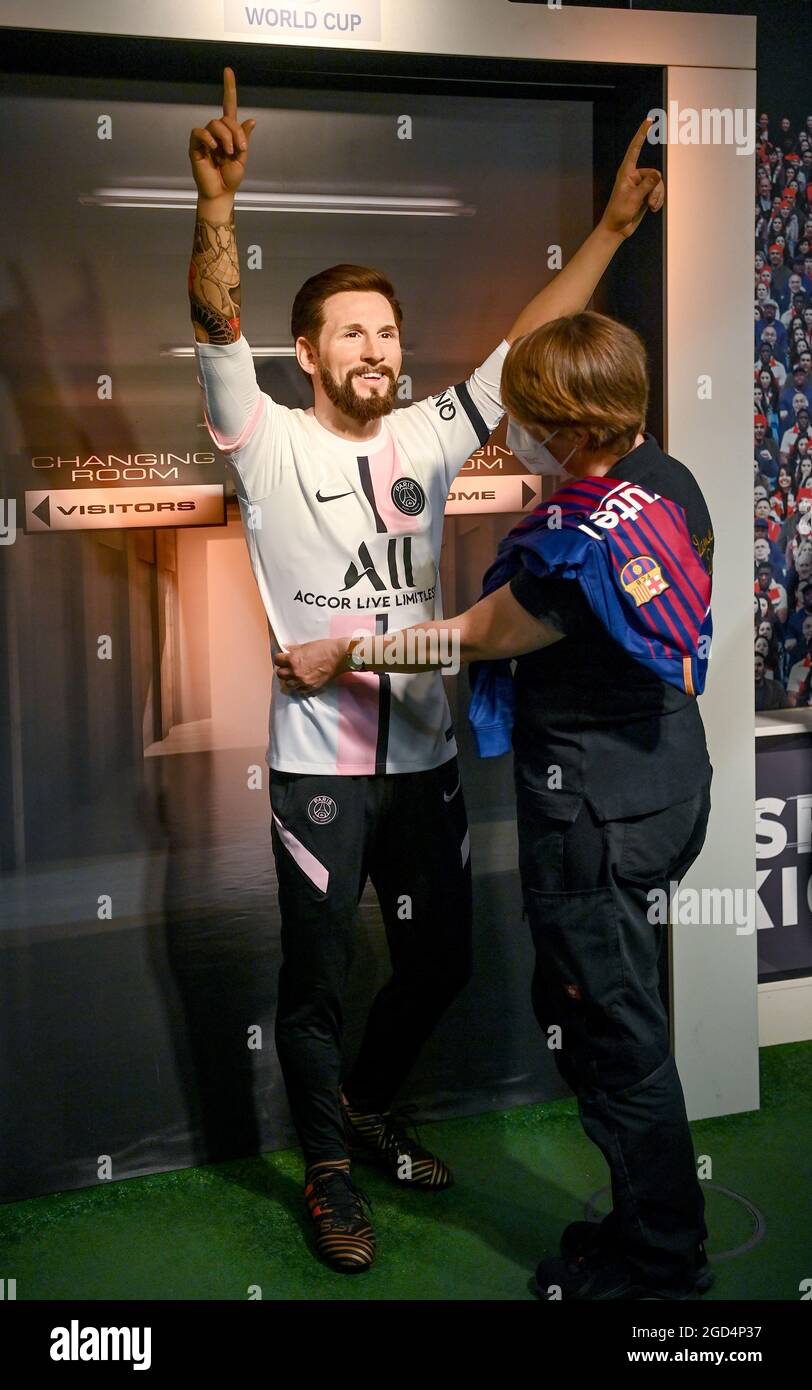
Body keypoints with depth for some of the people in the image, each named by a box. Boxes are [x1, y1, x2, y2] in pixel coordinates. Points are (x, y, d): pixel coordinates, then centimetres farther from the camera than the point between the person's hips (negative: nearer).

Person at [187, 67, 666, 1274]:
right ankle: (328, 1169, 29)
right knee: (319, 978, 7)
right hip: (321, 763, -4)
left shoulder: (427, 437, 6)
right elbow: (218, 326, -21)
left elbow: (528, 339, 4)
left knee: (439, 965, 16)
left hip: (425, 757, 5)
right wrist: (218, 203, -36)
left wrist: (614, 224, -3)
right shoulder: (270, 443, -6)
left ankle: (369, 1108, 43)